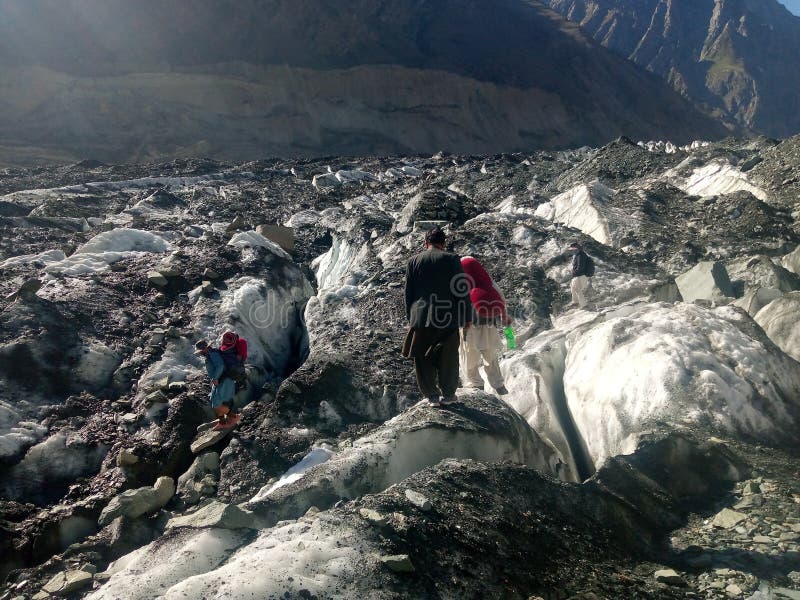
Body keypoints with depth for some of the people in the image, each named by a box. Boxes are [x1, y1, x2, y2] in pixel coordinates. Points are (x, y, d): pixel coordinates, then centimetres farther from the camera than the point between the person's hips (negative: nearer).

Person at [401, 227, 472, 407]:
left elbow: (408, 293, 10)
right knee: (448, 358, 11)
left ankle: (432, 395, 15)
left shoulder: (413, 261, 6)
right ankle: (448, 394, 19)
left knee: (423, 358, 12)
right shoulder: (452, 259, -2)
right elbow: (462, 291, -3)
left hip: (420, 318, 2)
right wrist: (467, 317, 4)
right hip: (448, 317, -1)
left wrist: (410, 317, 19)